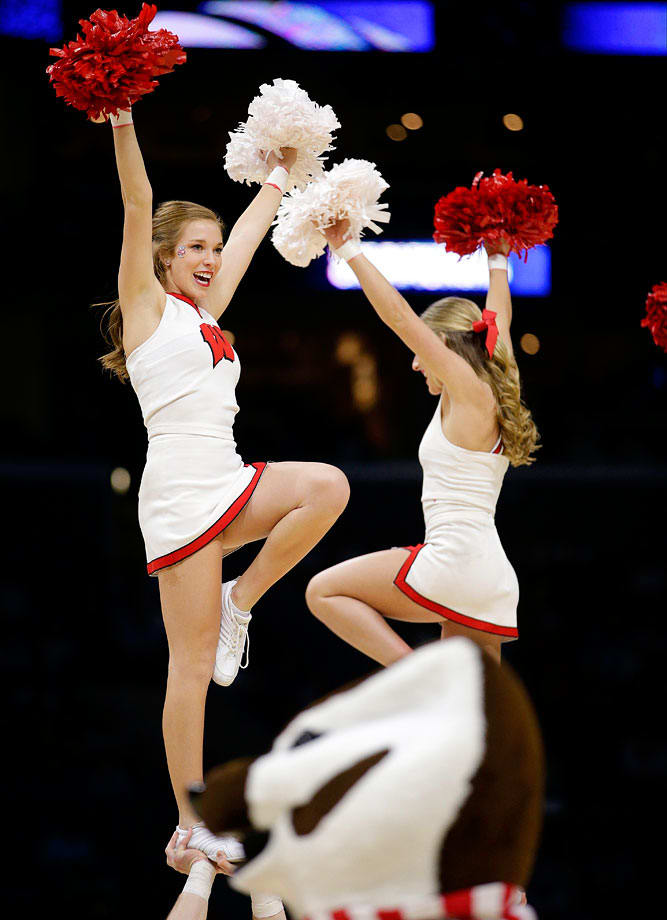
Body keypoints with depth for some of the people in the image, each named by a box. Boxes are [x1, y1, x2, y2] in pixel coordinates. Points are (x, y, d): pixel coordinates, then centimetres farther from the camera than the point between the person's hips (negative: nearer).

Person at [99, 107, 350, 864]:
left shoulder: (204, 313, 19)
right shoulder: (147, 304, 1)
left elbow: (247, 235, 31)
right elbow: (138, 206, -10)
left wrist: (279, 175, 38)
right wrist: (122, 122, -19)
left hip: (228, 483, 8)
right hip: (181, 492, -8)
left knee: (328, 485, -13)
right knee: (193, 663, -7)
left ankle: (239, 603, 0)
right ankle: (191, 823, -1)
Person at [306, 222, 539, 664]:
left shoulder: (467, 388, -7)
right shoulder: (492, 397, 15)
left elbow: (398, 315, -9)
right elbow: (498, 325, 33)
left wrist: (348, 249, -4)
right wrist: (497, 262, 44)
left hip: (455, 562, -9)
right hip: (493, 581, 9)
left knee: (324, 591, 3)